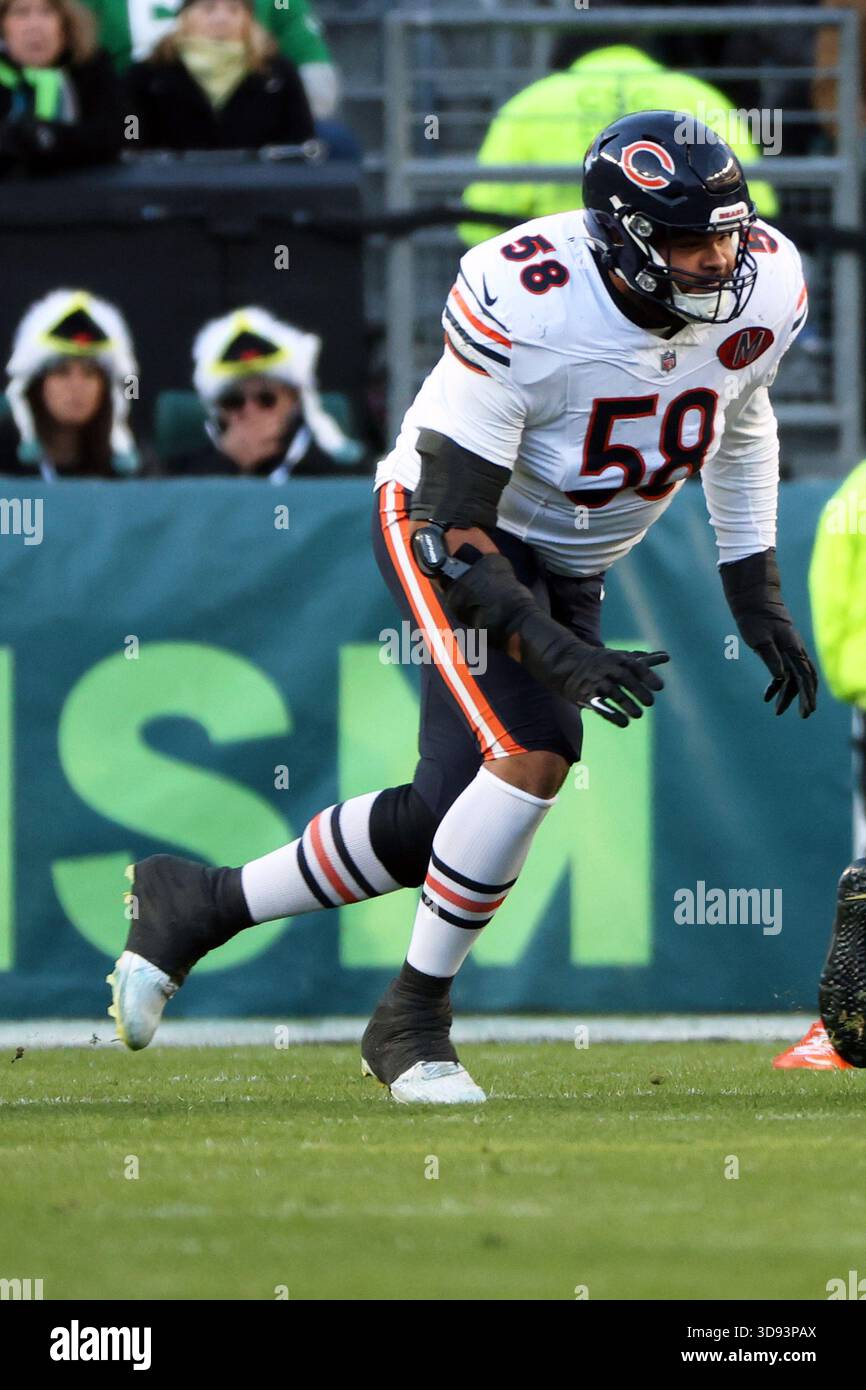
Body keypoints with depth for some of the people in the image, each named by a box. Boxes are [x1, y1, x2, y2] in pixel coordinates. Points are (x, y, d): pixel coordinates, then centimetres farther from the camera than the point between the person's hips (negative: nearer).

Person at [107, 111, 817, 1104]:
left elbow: (740, 424, 10)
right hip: (444, 533, -7)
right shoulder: (524, 307, -33)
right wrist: (551, 648, -39)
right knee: (532, 754, -27)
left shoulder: (764, 288, -15)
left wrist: (756, 592, 9)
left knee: (449, 818, 1)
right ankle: (413, 1020, -7)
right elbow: (453, 531, -28)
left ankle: (194, 905, 22)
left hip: (570, 566, 7)